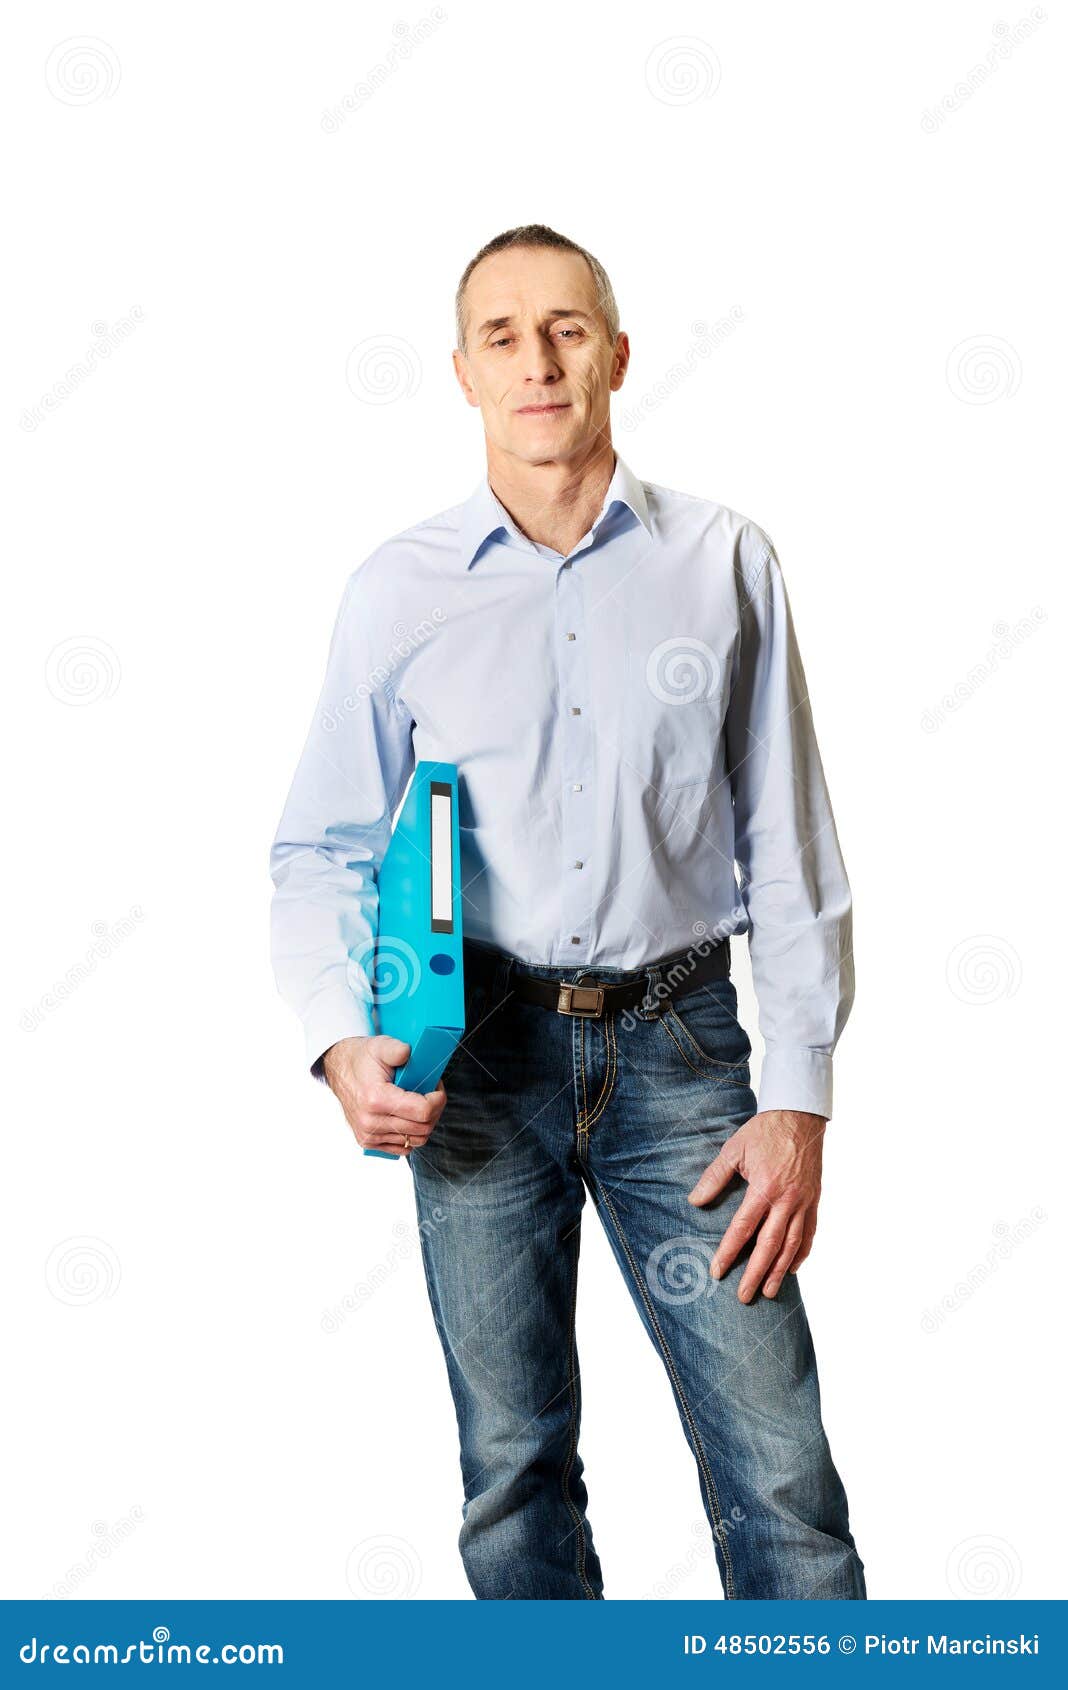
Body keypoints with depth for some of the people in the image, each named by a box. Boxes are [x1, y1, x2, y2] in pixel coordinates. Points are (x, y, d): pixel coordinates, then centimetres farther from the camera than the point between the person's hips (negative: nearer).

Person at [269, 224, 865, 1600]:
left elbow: (790, 849, 2)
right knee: (514, 1464, 12)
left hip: (678, 1046, 0)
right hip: (482, 1056, 1)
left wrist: (799, 1099, -3)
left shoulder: (725, 564, 1)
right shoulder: (399, 590, 2)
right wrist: (342, 1043, -12)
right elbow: (320, 848, 5)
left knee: (779, 1470, -2)